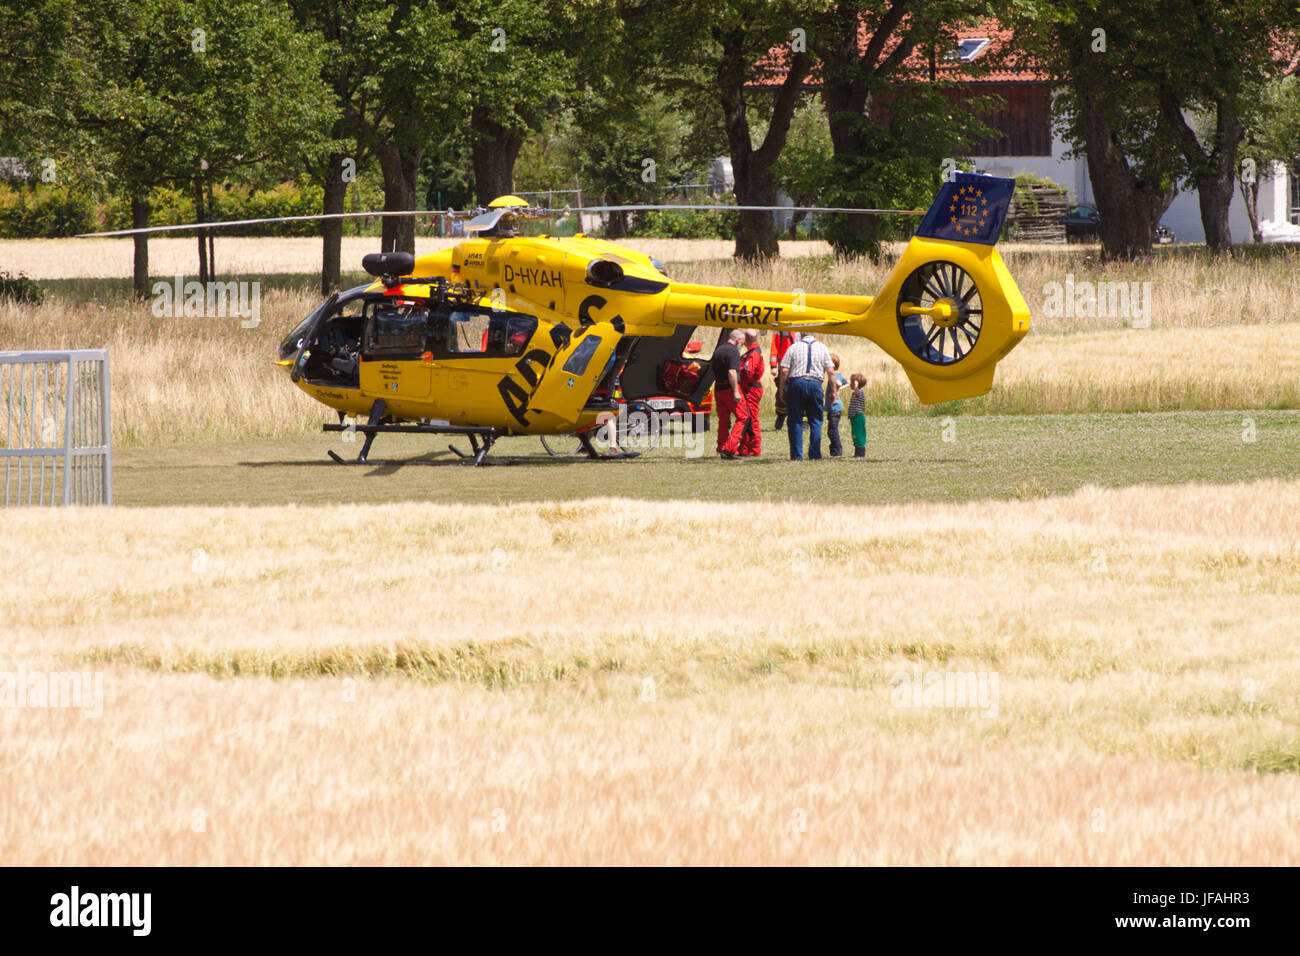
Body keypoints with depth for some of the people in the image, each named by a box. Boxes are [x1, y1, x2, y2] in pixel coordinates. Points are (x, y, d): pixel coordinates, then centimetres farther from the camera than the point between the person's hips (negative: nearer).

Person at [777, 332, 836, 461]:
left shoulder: (794, 348, 5)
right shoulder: (822, 348, 8)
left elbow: (784, 370, -2)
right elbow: (831, 372, 2)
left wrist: (782, 388, 6)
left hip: (796, 384, -1)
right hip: (815, 385, 1)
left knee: (796, 421, 4)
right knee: (815, 421, 7)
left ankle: (796, 455, 1)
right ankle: (815, 454, 2)